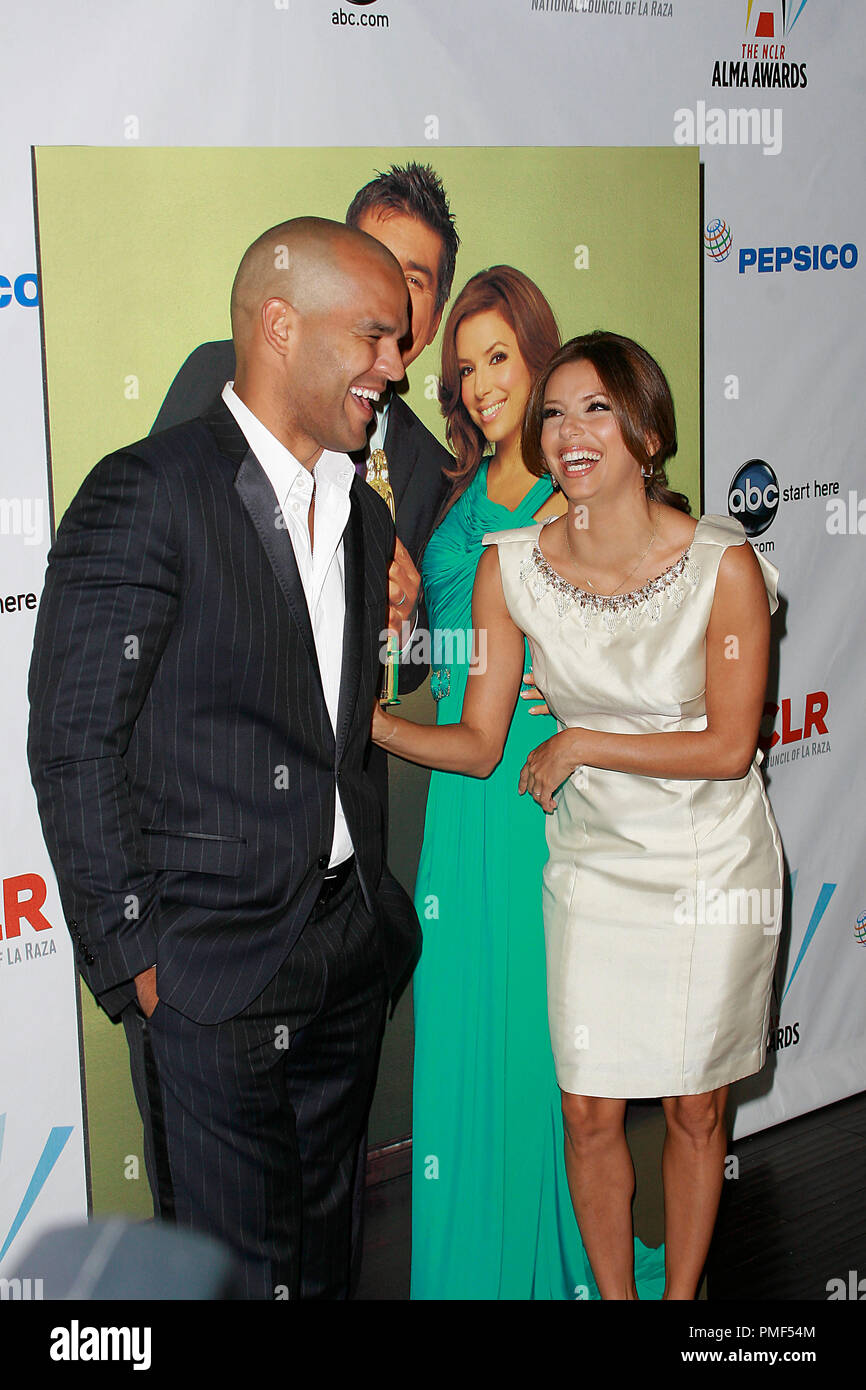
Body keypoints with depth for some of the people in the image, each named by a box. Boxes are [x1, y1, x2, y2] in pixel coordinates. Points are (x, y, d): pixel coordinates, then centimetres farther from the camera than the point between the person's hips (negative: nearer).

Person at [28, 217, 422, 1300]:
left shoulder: (364, 512, 10)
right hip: (217, 962, -7)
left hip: (350, 945, 7)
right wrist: (130, 957, -14)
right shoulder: (146, 496, -15)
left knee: (325, 1242, 21)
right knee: (240, 1262, 9)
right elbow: (75, 747, -15)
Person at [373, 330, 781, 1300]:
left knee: (695, 1109, 12)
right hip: (593, 864, 2)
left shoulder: (723, 565, -17)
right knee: (589, 1113, 6)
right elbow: (479, 743, -5)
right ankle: (614, 1297, 30)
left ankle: (682, 1294, 34)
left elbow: (729, 748, -14)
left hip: (714, 868, -2)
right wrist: (367, 721, -21)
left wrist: (580, 744, -14)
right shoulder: (511, 567, -9)